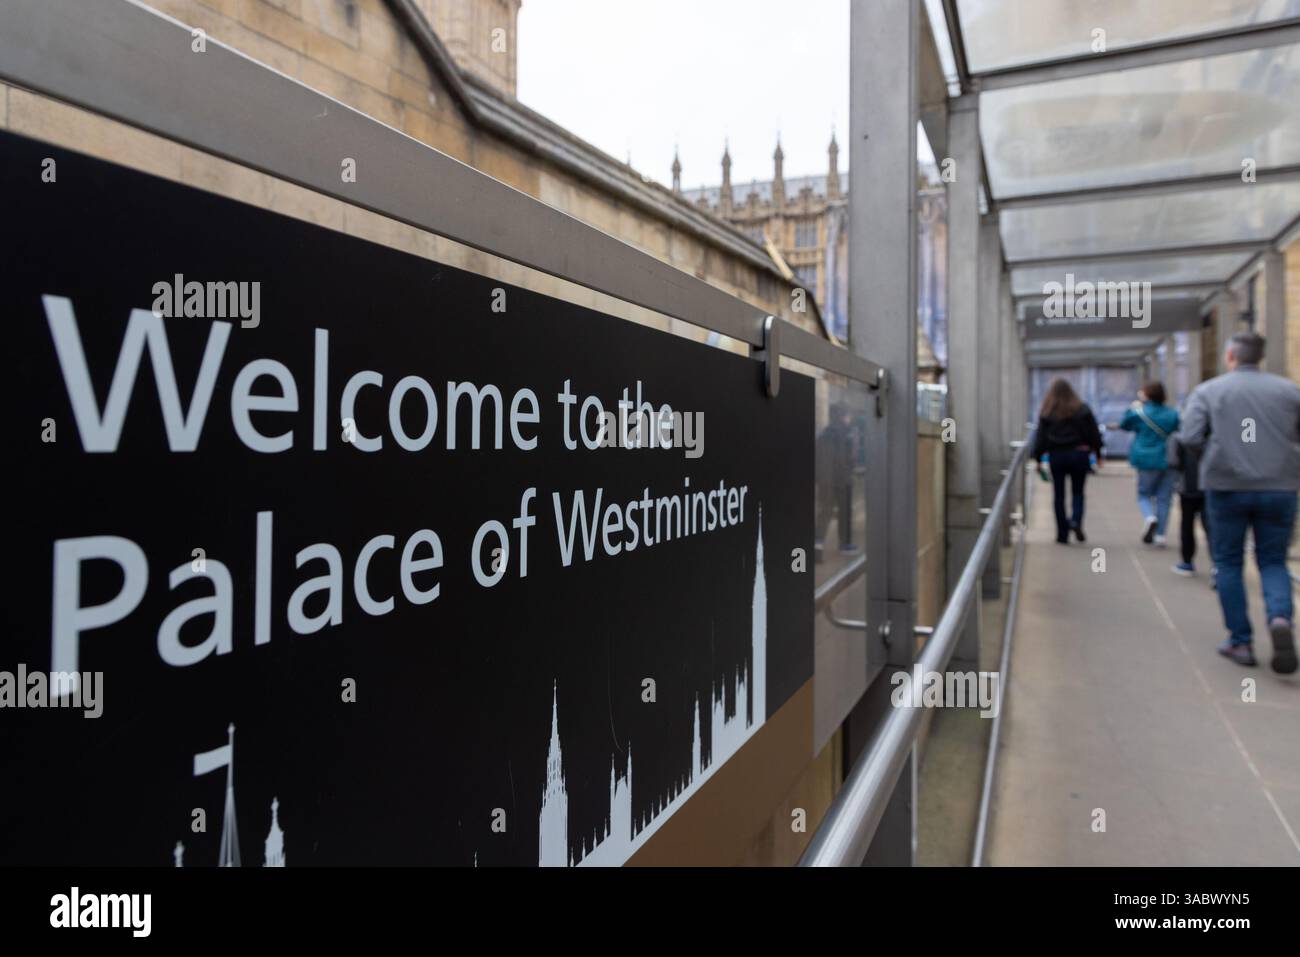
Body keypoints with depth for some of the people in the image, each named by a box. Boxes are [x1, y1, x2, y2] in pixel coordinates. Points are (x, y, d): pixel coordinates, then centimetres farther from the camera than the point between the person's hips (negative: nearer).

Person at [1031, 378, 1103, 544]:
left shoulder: (1047, 413, -3)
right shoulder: (1082, 409, -1)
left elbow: (1040, 437, -3)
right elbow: (1094, 433, 2)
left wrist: (1038, 458, 3)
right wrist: (1098, 453, 11)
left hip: (1056, 456, 0)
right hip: (1079, 454, 1)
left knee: (1059, 495, 6)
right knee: (1077, 492, 14)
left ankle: (1063, 534, 6)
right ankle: (1076, 520, -12)